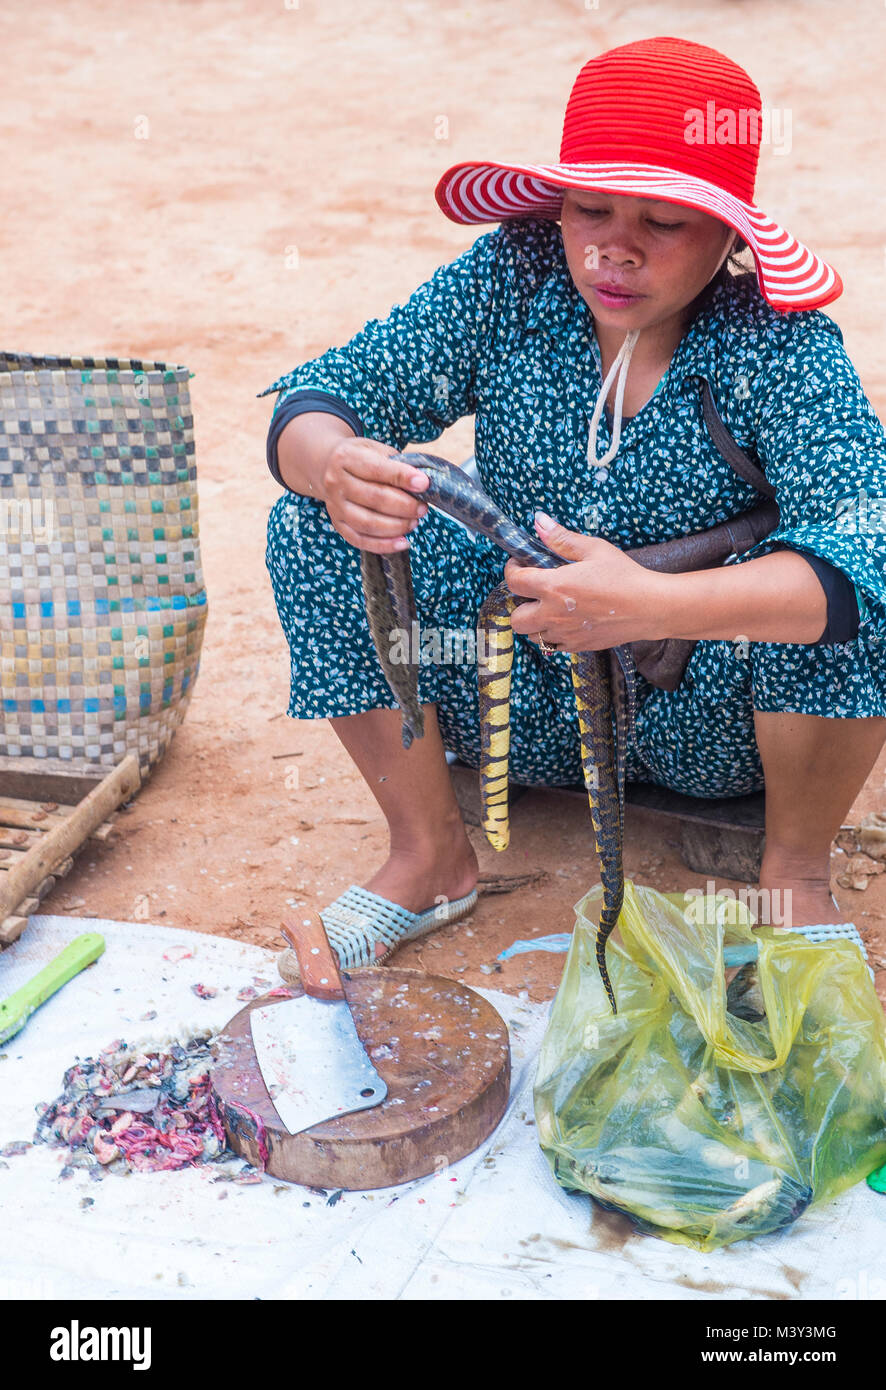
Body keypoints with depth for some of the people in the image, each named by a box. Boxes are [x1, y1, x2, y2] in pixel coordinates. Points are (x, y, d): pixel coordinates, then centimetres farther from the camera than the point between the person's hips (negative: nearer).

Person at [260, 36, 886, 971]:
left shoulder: (774, 342, -20)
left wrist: (654, 606, -50)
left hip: (719, 721, -2)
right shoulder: (509, 282, -11)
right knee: (314, 528, -15)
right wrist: (331, 463, -38)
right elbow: (323, 394, -12)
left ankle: (795, 874, -4)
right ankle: (430, 854, -2)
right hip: (526, 707, 3)